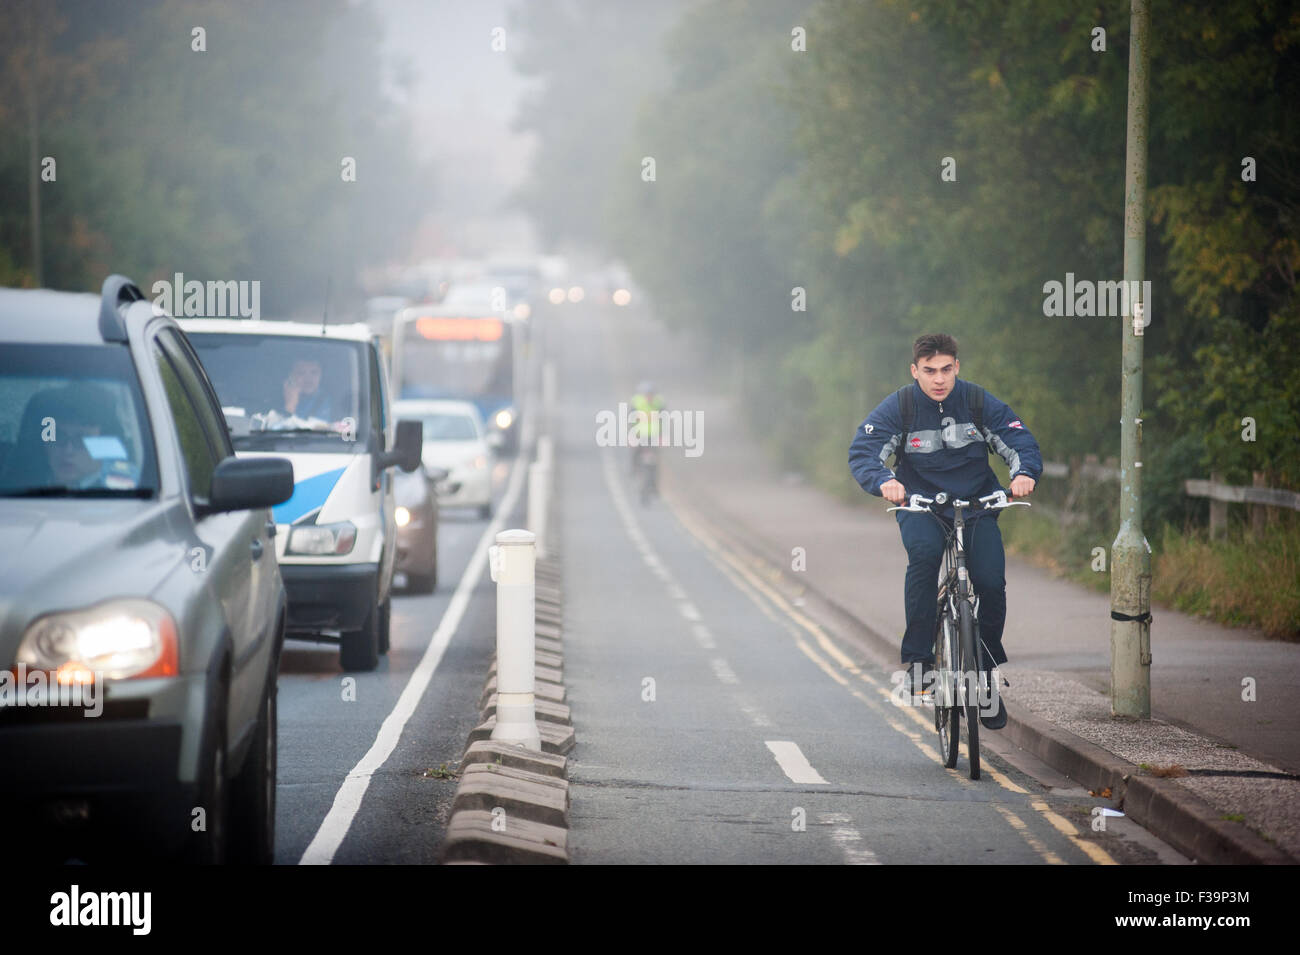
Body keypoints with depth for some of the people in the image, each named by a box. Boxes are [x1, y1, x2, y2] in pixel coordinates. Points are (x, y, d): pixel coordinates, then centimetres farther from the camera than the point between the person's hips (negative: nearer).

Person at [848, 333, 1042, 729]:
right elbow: (862, 452, -20)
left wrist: (1024, 473, -32)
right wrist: (885, 481, -42)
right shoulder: (897, 408, -11)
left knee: (991, 582, -17)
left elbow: (1022, 443, -9)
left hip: (976, 503, 2)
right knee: (924, 552, -34)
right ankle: (918, 658, -24)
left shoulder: (981, 403, -7)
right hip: (919, 505, -1)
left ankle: (988, 671, 6)